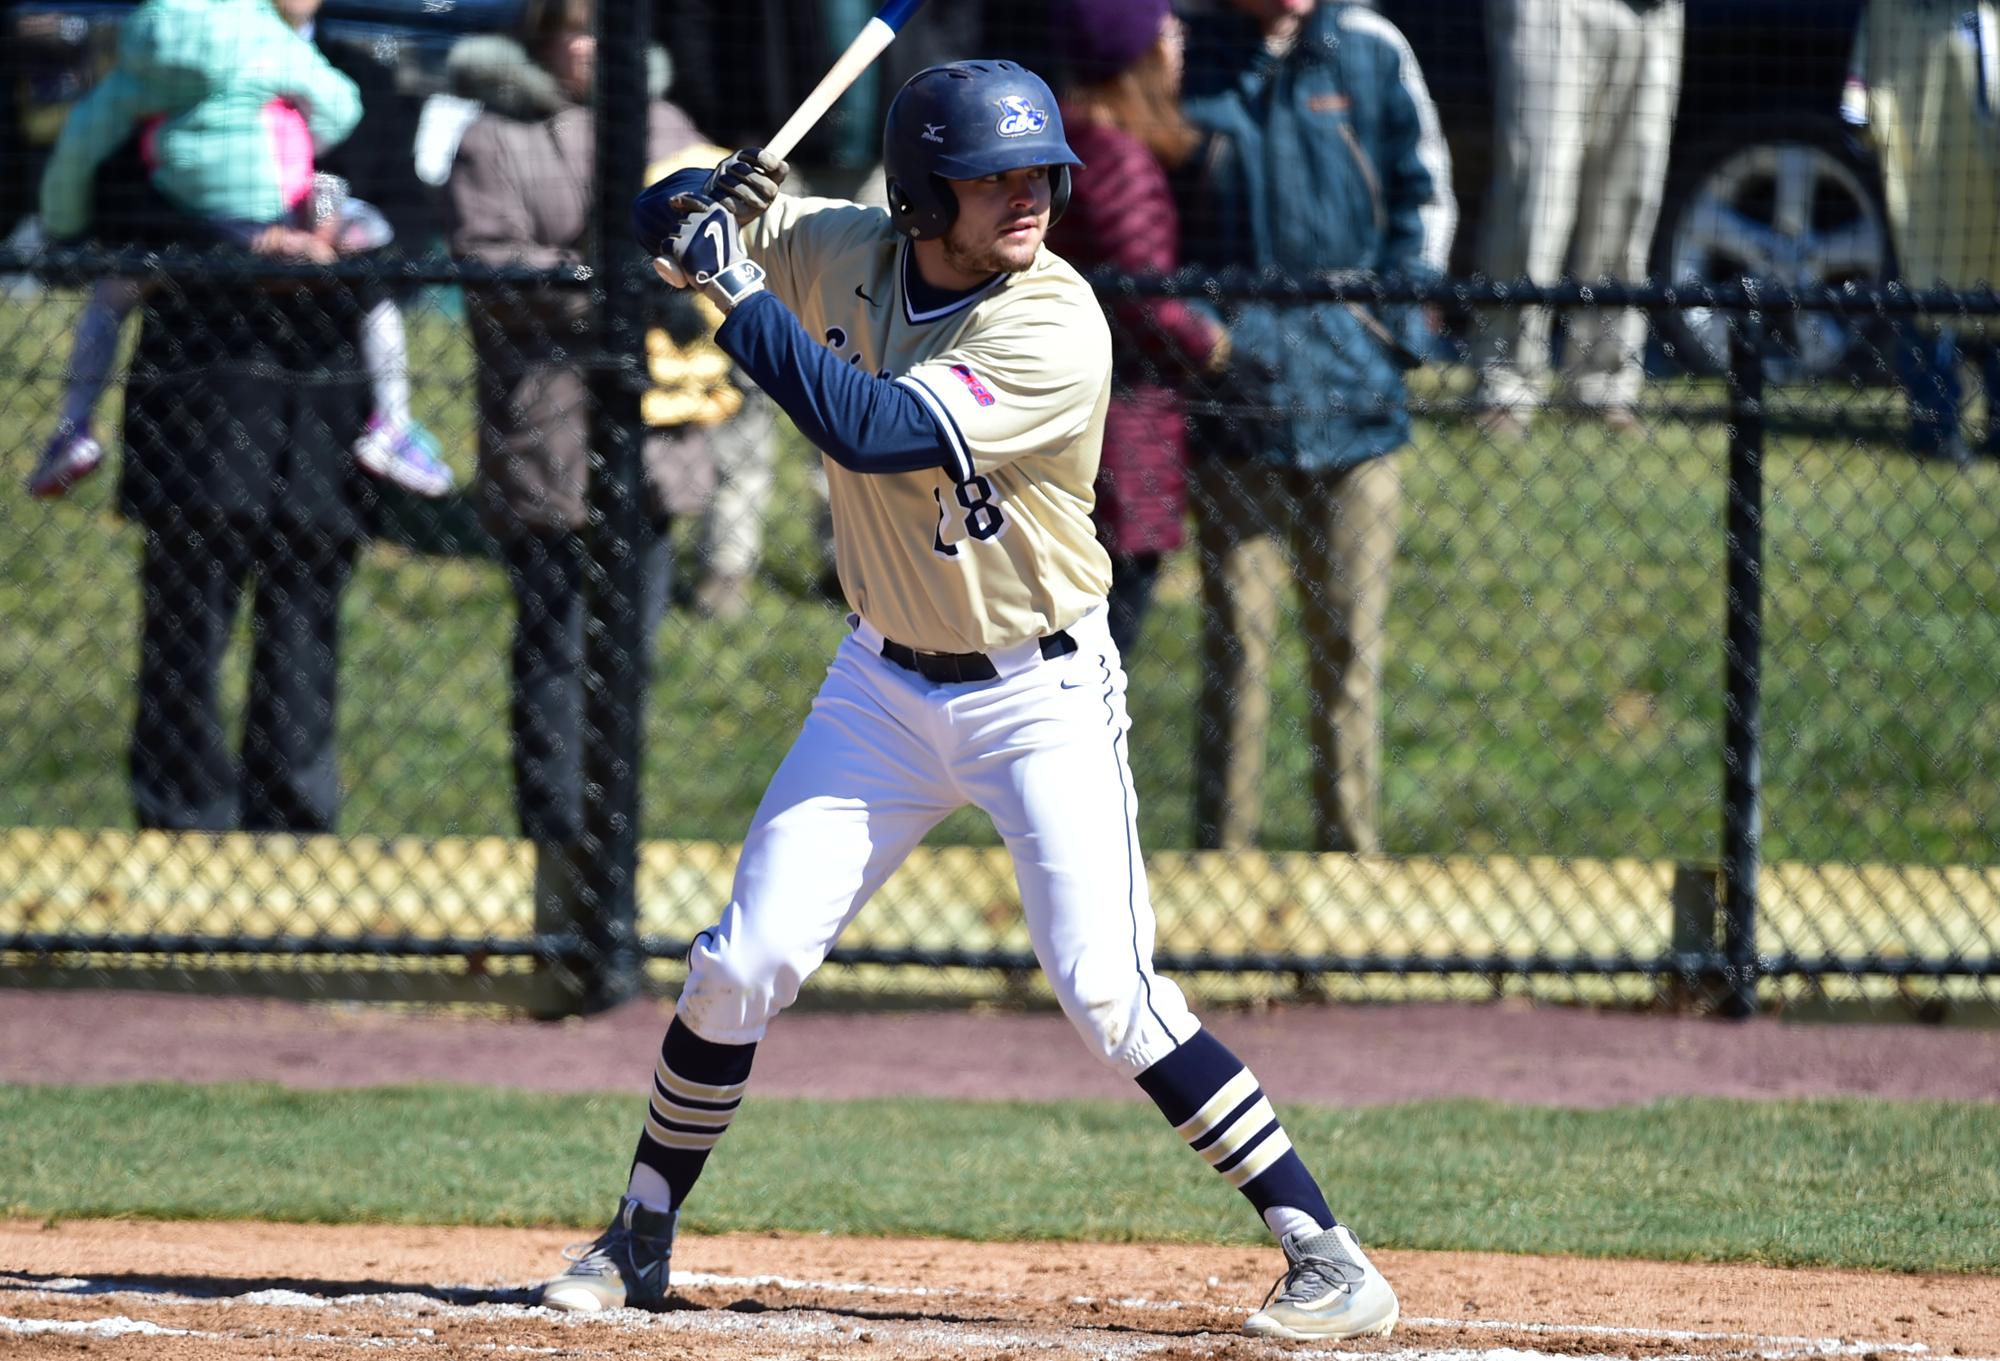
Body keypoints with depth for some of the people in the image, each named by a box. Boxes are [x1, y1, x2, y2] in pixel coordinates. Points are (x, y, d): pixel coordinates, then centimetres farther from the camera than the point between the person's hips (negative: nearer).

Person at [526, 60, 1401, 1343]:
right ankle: (641, 1240, 21)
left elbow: (869, 432, -32)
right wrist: (715, 205, -17)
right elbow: (665, 219, 7)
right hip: (886, 689, 5)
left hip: (1043, 694, -5)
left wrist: (738, 288, -28)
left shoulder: (1057, 330, -24)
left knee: (1109, 990, -16)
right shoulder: (844, 252, -6)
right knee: (742, 968, 3)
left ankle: (1323, 1249, -10)